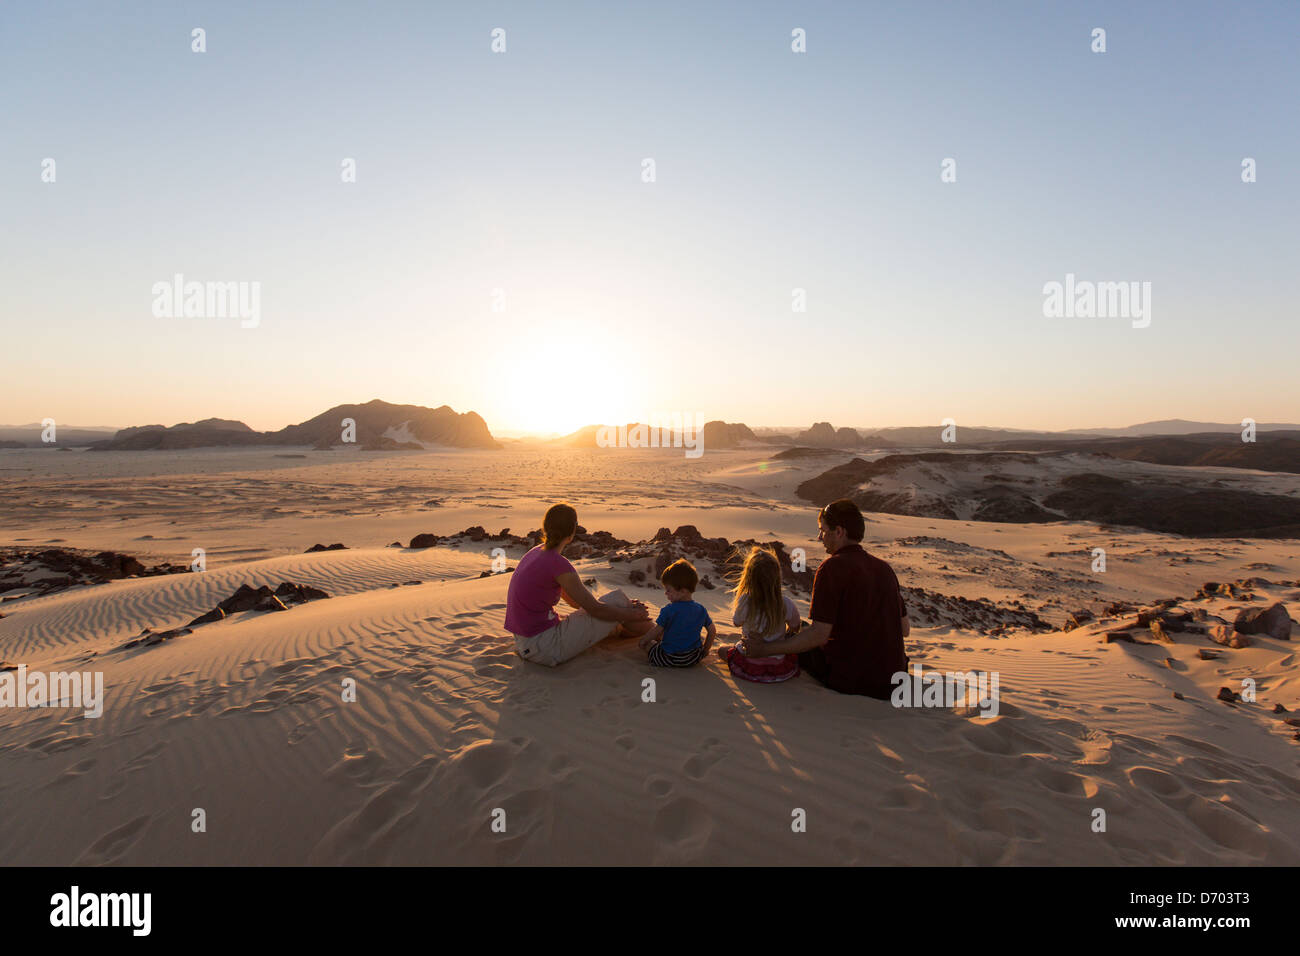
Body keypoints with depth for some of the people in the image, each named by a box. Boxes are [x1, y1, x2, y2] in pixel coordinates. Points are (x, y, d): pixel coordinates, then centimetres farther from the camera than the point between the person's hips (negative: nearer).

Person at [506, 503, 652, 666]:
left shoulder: (536, 553, 7)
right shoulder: (558, 564, -21)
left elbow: (572, 600, 16)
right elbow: (596, 609, -14)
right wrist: (631, 614, 4)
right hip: (546, 649, -9)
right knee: (617, 598, 1)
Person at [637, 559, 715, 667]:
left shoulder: (668, 610, -16)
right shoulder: (701, 609, -1)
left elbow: (657, 630, -8)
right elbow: (713, 631, 7)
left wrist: (642, 641, 9)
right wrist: (705, 650, 19)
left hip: (668, 660, -4)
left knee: (648, 642, 13)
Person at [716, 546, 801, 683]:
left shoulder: (744, 601, -23)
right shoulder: (786, 603, -18)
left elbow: (736, 622, -3)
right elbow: (794, 628, 1)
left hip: (750, 665, -1)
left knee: (721, 650, 26)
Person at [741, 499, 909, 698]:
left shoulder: (833, 567, -17)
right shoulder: (884, 567, 5)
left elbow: (819, 634, -20)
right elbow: (905, 629, 11)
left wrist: (763, 648, -12)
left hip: (849, 681, -7)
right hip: (893, 680, 7)